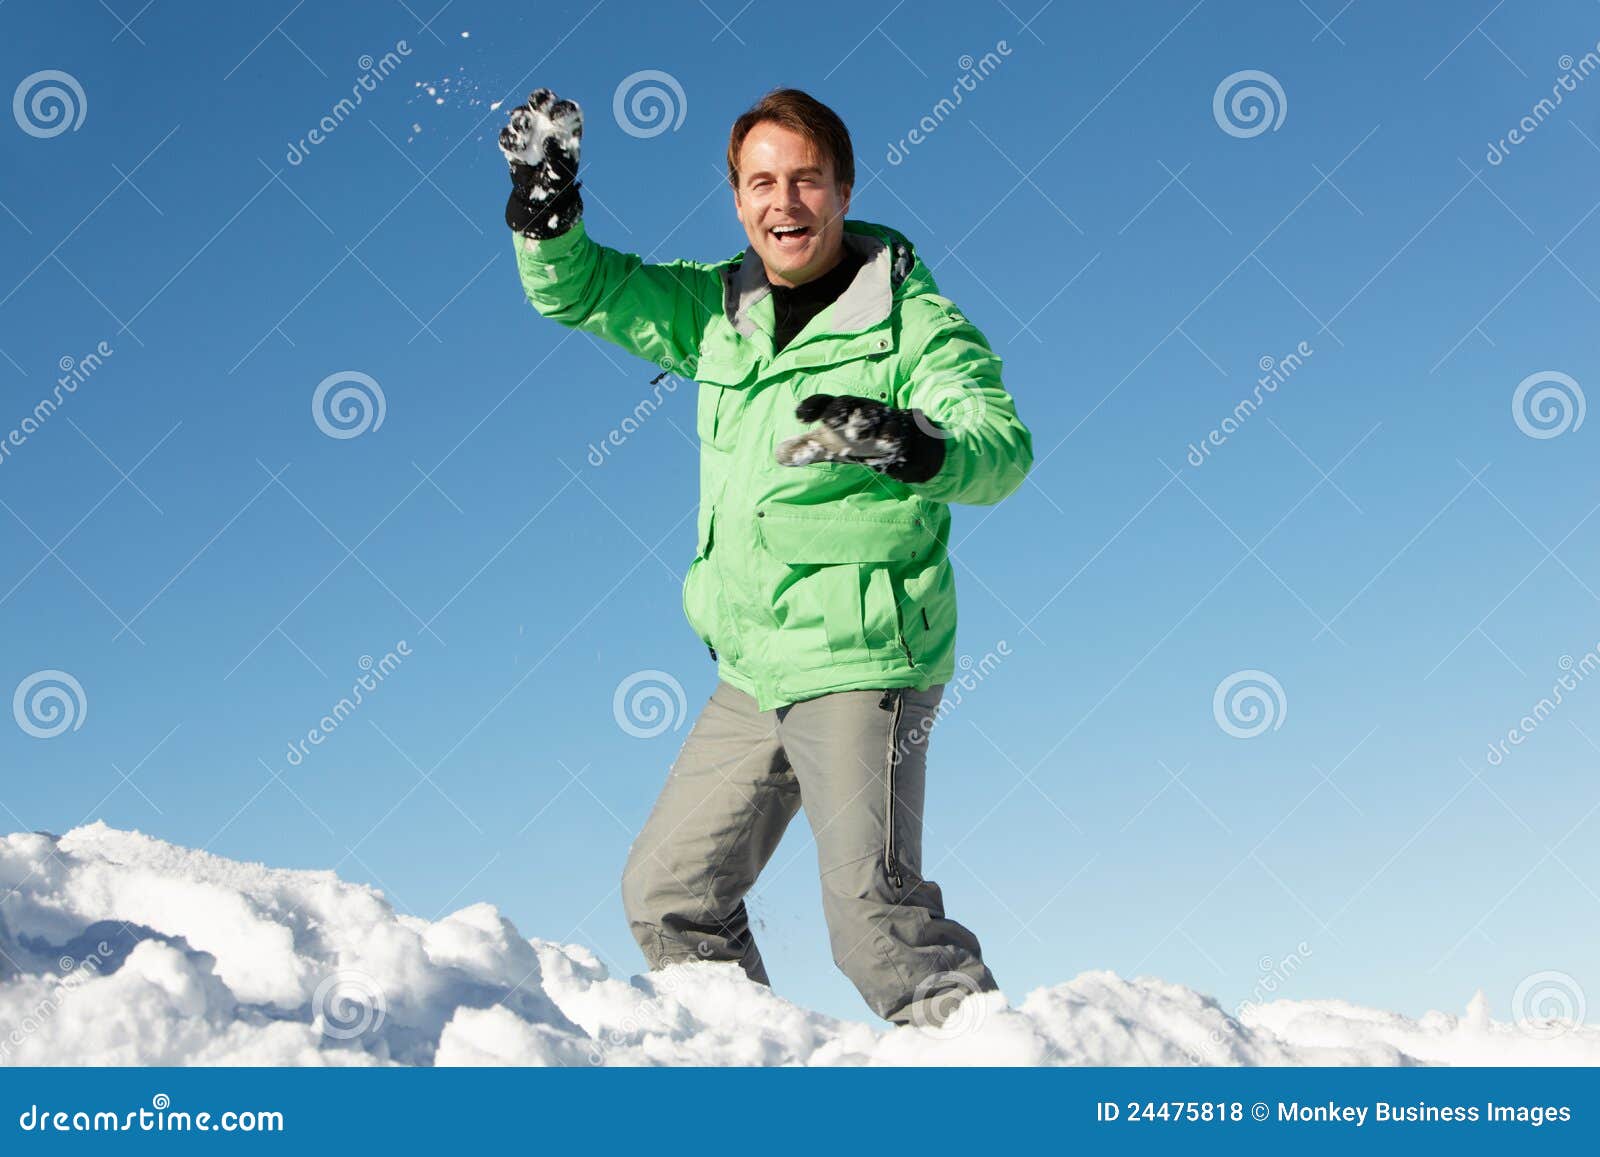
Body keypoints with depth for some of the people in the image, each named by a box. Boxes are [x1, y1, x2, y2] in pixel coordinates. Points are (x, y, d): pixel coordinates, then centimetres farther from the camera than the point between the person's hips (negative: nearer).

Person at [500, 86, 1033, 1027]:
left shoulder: (915, 321, -9)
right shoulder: (717, 310, 9)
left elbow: (1003, 447, -22)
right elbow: (577, 288, 16)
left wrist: (915, 444, -44)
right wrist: (546, 197, -4)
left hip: (862, 660, -7)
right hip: (752, 675, 7)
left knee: (872, 899, -18)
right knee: (670, 890, 14)